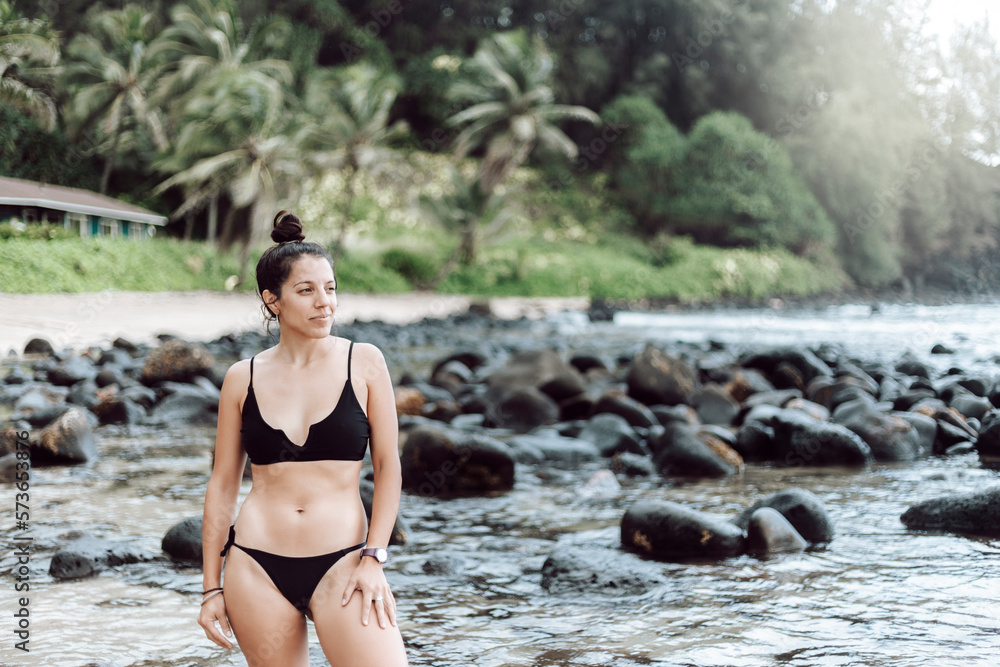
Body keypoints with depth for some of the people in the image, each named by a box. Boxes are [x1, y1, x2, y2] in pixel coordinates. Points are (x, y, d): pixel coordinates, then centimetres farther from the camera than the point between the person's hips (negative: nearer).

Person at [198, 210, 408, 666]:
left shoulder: (364, 363, 3)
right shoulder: (242, 379, 5)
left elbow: (388, 468, 4)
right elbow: (223, 484, 10)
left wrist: (373, 558, -6)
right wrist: (212, 587, 8)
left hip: (341, 562, -1)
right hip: (257, 568, 1)